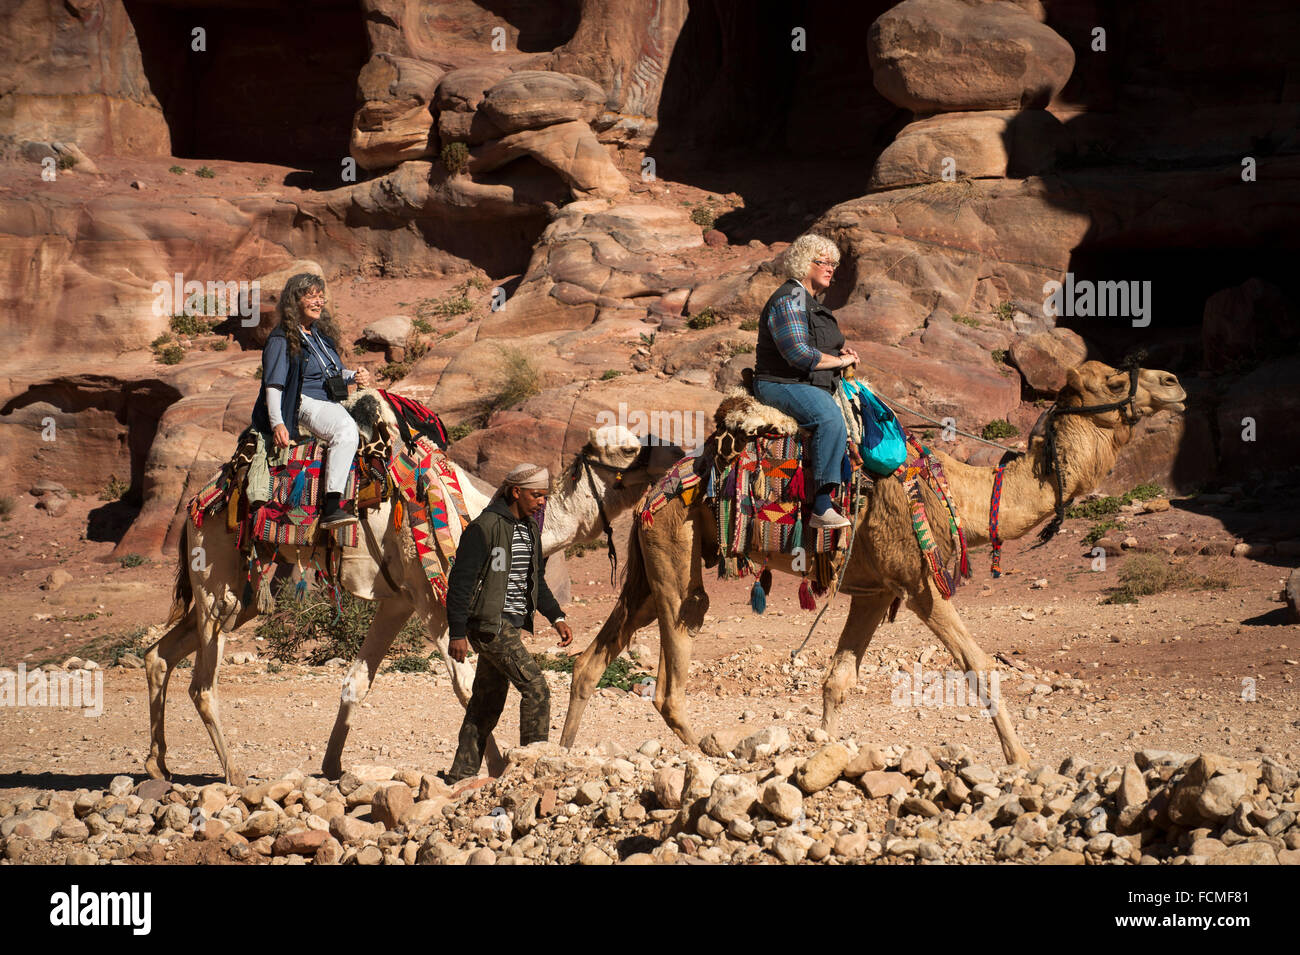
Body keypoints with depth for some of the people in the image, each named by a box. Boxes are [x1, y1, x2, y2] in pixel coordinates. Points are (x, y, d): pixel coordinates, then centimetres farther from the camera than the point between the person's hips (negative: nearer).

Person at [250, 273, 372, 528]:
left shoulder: (321, 334, 20)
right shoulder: (281, 340, -5)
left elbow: (335, 371, 30)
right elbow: (273, 385, -11)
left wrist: (355, 375, 6)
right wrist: (277, 423, -24)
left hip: (332, 403, 10)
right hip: (304, 404, -10)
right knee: (345, 428, -33)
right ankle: (331, 508, -43)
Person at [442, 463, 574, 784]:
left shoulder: (529, 529, 13)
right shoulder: (484, 528, -14)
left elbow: (535, 579, 24)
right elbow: (460, 580, -14)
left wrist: (556, 617, 12)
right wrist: (458, 633, -16)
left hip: (513, 624, 9)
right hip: (490, 623, -9)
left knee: (488, 703, 11)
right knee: (536, 688, -15)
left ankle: (461, 775, 16)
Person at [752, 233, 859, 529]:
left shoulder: (810, 302, 20)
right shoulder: (788, 300, -13)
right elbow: (798, 354, -22)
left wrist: (840, 352, 11)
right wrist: (840, 361, -8)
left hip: (813, 386, 11)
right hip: (781, 385, -11)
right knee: (830, 417, -35)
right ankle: (821, 507, -40)